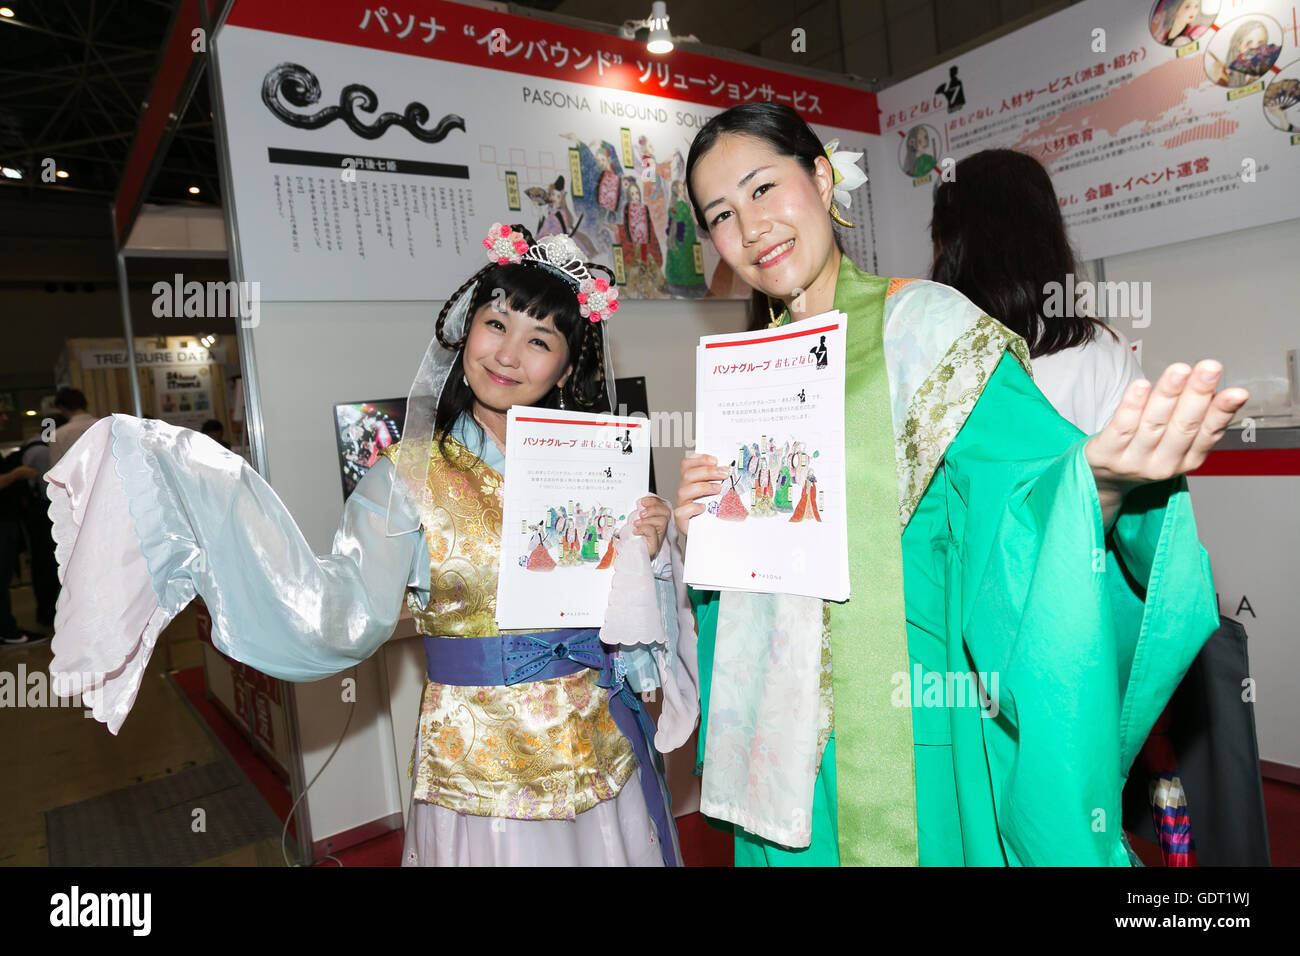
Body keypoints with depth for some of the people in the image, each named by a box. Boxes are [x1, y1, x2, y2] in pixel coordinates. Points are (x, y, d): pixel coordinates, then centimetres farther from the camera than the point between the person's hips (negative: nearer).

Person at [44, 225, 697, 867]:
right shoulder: (412, 474, -7)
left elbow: (638, 623, 6)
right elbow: (342, 612, -21)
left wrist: (647, 554, -14)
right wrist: (220, 502, -28)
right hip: (478, 768, -2)